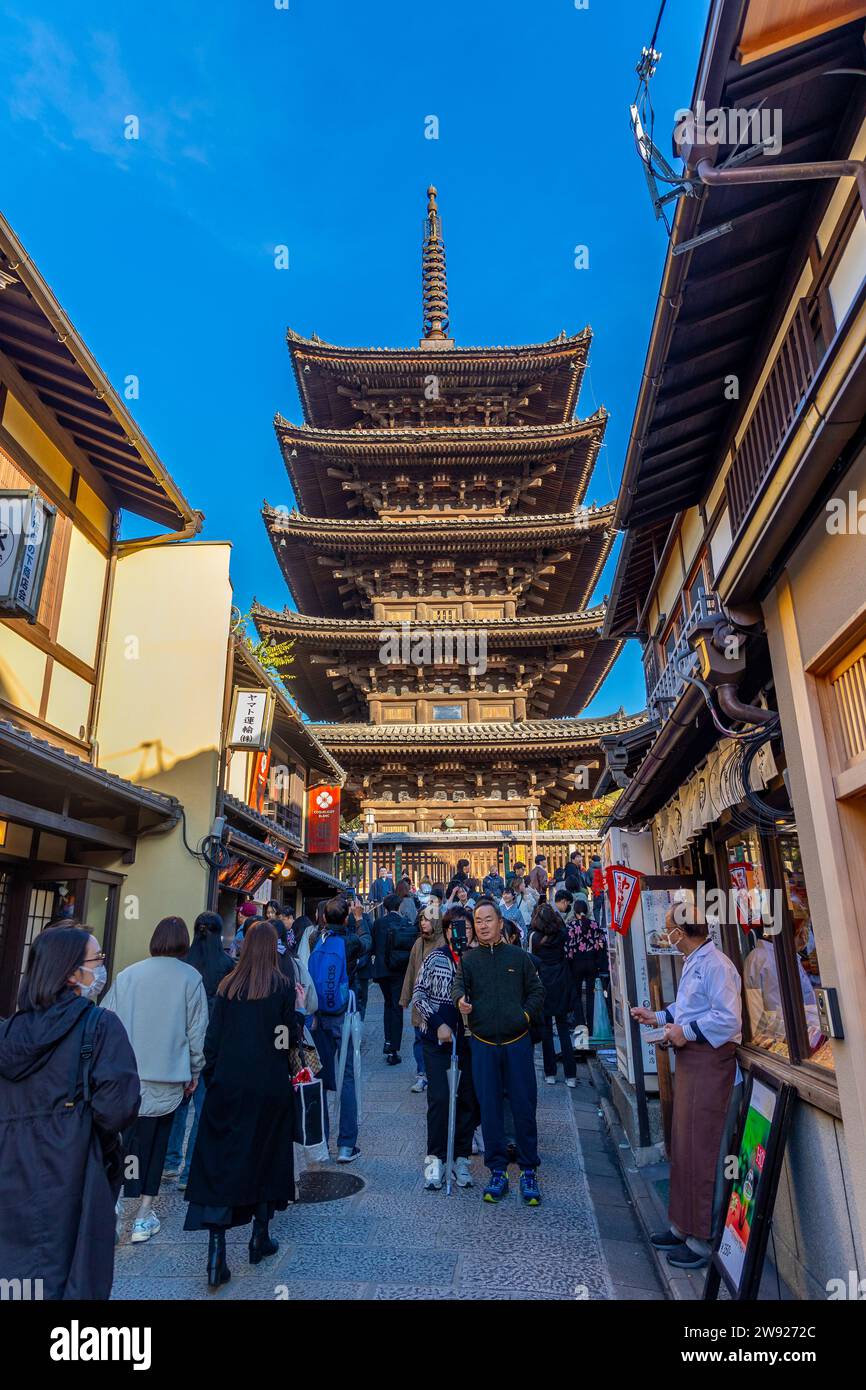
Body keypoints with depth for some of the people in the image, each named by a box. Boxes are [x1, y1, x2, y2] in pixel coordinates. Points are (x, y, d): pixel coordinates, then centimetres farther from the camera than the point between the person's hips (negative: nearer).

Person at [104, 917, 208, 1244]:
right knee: (154, 1143, 13)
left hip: (125, 1074, 2)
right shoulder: (190, 977, -6)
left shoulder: (127, 974, 0)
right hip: (167, 1076, -1)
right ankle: (143, 1216, 20)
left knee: (122, 1139, 14)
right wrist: (195, 1071, 9)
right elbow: (197, 1030, -4)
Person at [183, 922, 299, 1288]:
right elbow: (293, 1036, -7)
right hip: (270, 1086, -1)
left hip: (228, 1084, 1)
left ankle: (217, 1250, -1)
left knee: (221, 1162, 6)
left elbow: (212, 1037, 1)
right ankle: (260, 1237, 29)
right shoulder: (282, 986, -9)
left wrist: (211, 1076, 9)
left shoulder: (227, 986, -1)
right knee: (267, 1157, 16)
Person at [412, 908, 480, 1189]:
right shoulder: (435, 958, -5)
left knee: (468, 1099, 9)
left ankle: (462, 1156, 24)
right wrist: (437, 1023, -9)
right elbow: (419, 994, -2)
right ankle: (435, 1158, 14)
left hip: (469, 1039, 2)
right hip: (437, 1038, -2)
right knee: (439, 1098, -2)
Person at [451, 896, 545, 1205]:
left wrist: (526, 1014, -6)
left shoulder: (518, 956, 3)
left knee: (524, 1107, 4)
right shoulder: (469, 959, 4)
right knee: (490, 1109, 8)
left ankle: (528, 1172, 18)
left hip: (517, 1042, -1)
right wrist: (460, 998, -32)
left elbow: (537, 990, 8)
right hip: (483, 1044, 1)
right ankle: (497, 1172, 21)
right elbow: (458, 983, -10)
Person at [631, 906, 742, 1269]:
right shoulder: (693, 963, 11)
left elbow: (729, 1019, -27)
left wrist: (687, 1032, -20)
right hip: (690, 1062, 10)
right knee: (684, 1147, 19)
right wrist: (659, 1017, 20)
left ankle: (705, 1241, 17)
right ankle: (685, 1227, 33)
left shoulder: (715, 964, -21)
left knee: (704, 1152, 2)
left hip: (709, 1065, -10)